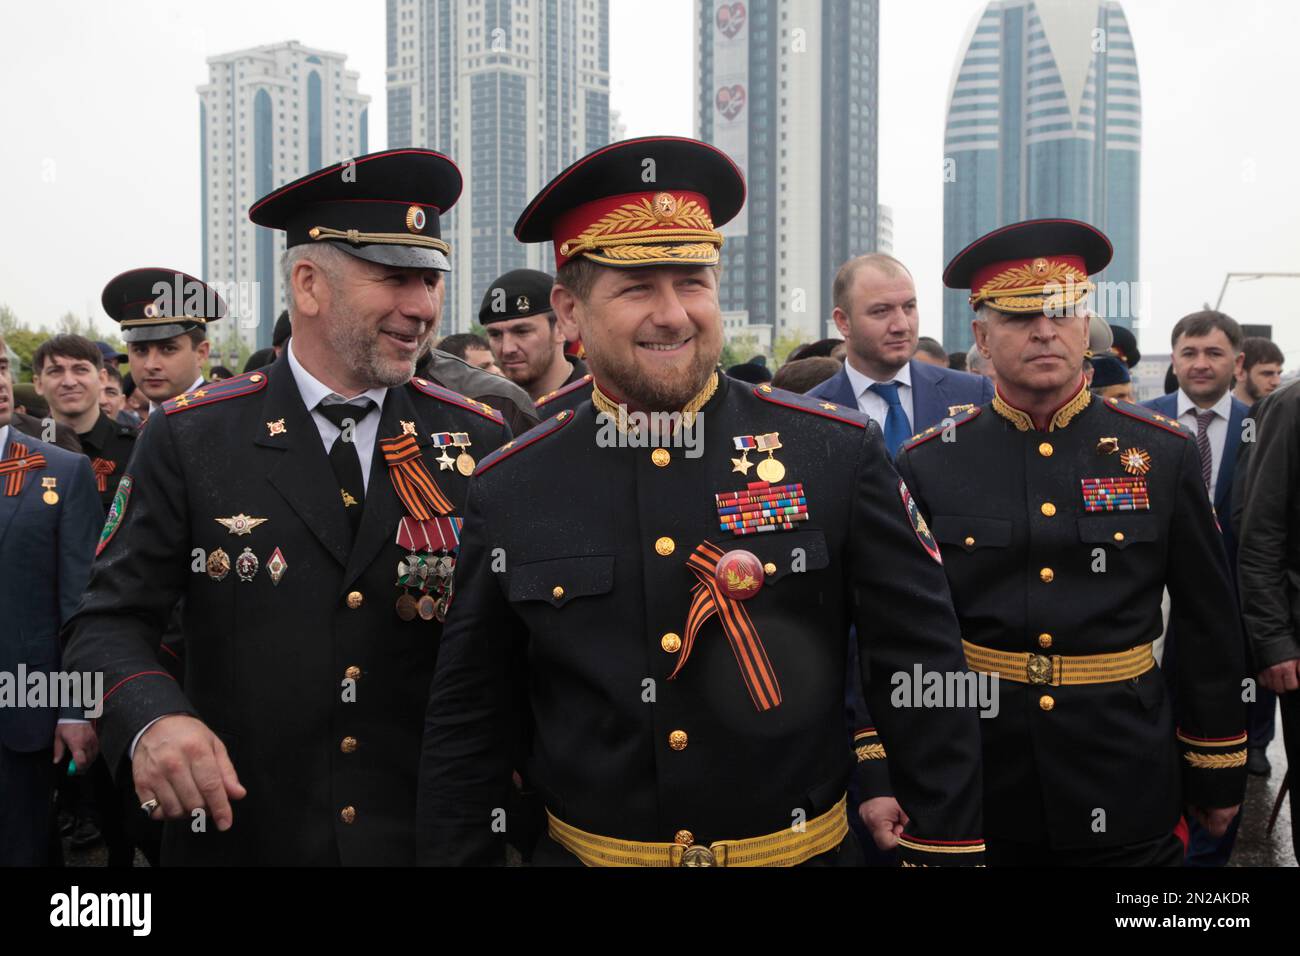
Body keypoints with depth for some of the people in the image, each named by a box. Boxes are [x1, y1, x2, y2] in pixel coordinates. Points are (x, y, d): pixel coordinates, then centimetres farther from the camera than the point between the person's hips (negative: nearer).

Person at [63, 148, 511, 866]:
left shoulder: (479, 441, -1)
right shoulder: (189, 439, -5)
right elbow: (109, 623, -5)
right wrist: (152, 719, -25)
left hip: (434, 836, 1)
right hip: (240, 837, -1)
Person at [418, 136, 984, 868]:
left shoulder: (838, 455, -10)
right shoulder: (510, 494, -6)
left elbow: (924, 670, -5)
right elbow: (468, 730, 1)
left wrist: (947, 849, -6)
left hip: (805, 853, 0)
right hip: (585, 851, 1)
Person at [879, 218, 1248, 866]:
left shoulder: (1164, 454, -2)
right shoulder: (928, 466, -3)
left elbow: (1209, 626, 4)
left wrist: (1218, 772, 6)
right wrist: (888, 774, 1)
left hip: (1127, 793, 0)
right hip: (973, 787, 0)